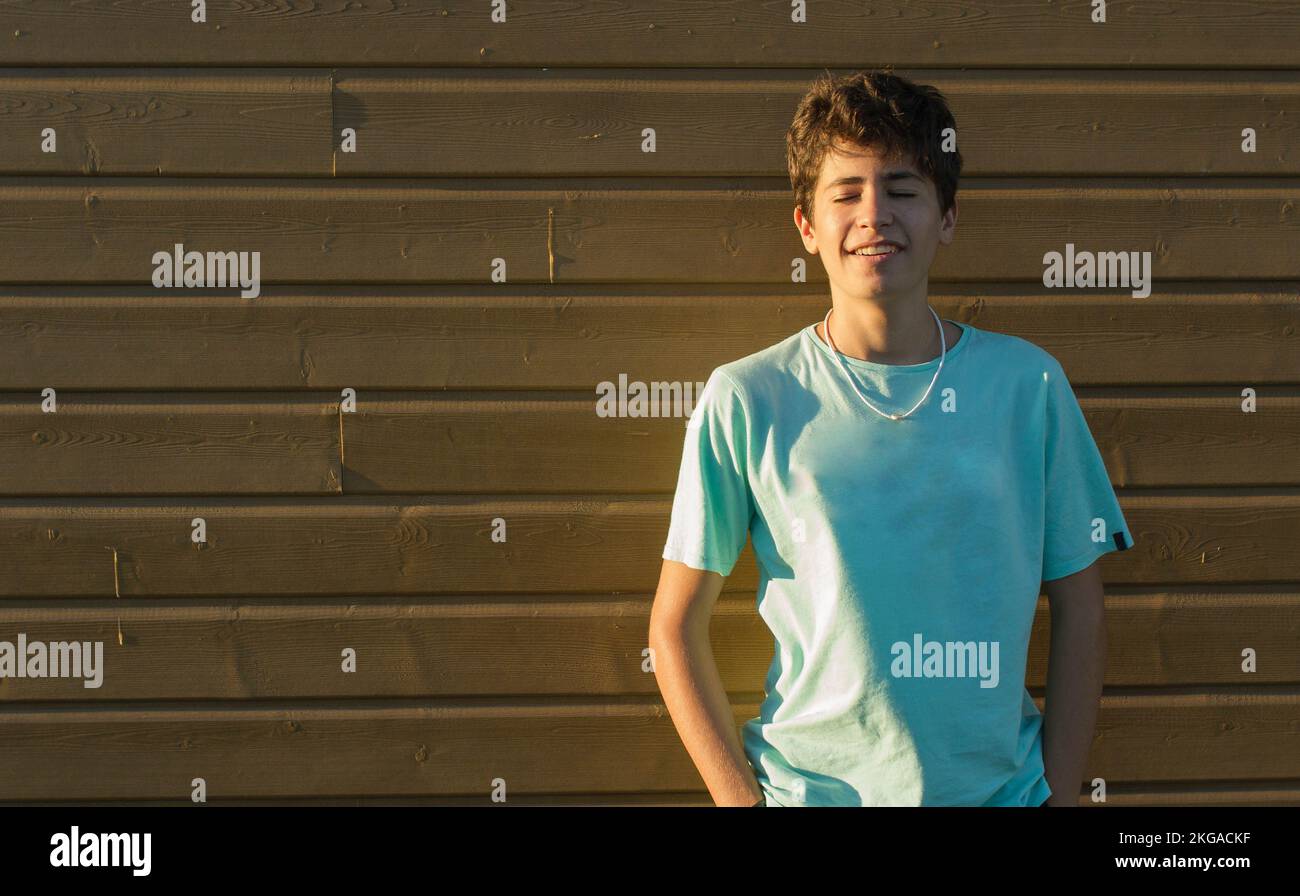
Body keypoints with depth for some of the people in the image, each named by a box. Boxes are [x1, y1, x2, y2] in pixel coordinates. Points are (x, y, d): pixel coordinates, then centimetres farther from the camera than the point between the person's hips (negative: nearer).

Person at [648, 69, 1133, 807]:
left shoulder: (1028, 384, -1)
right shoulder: (746, 400, -5)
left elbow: (1079, 608, 4)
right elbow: (677, 627, 0)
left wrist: (1061, 792, -2)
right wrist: (741, 797, -7)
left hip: (998, 786, 2)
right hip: (807, 787, -1)